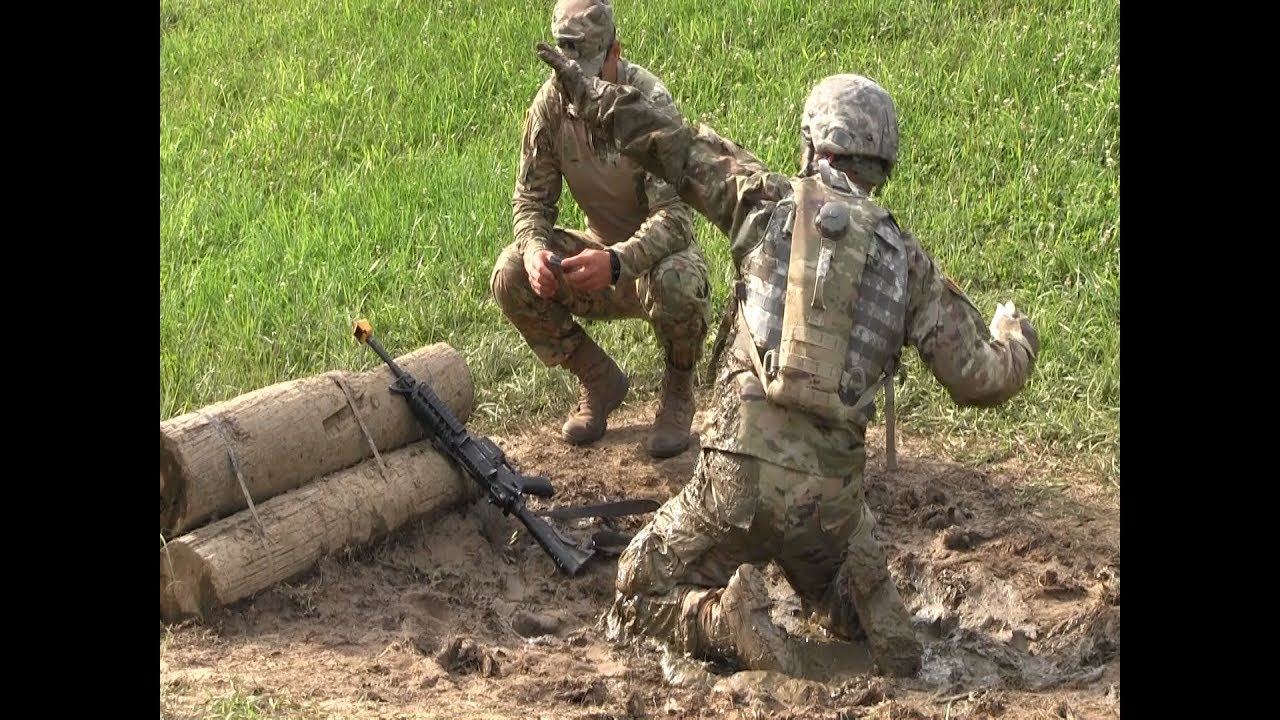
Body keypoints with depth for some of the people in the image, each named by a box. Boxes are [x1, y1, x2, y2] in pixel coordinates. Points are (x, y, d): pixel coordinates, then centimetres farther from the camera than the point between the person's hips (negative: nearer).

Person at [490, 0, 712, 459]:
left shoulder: (650, 103, -25)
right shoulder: (552, 103, -11)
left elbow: (675, 216, -32)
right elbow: (532, 196, -5)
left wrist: (617, 262, -50)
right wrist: (534, 248, -29)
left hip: (660, 251, -4)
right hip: (601, 253, 5)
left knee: (675, 283, -39)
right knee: (511, 276, -20)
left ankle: (679, 390, -5)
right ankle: (599, 380, 2)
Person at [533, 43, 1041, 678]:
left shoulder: (770, 202, 0)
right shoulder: (906, 258, 7)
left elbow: (672, 145, 3)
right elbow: (980, 378, 4)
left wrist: (589, 92, 19)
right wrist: (1016, 337, 26)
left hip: (740, 476, -3)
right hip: (832, 493, 3)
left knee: (640, 606, 14)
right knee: (845, 587, 35)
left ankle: (725, 620, -17)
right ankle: (870, 609, 0)